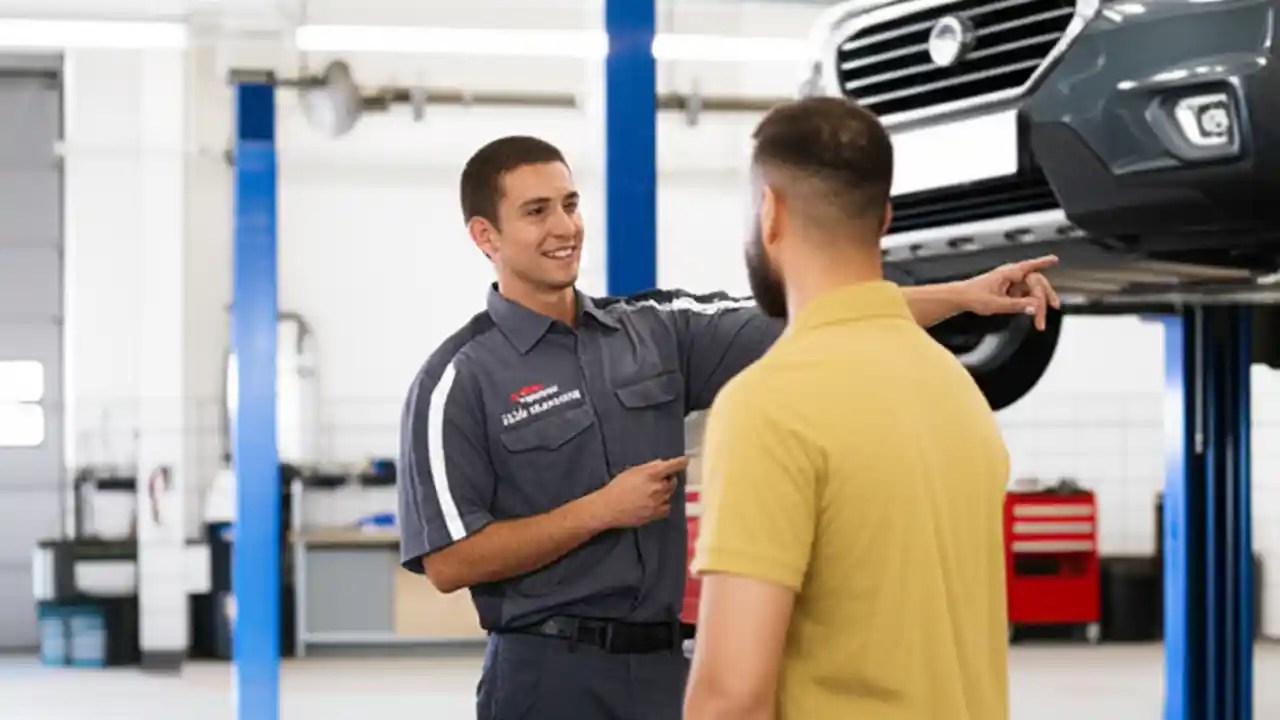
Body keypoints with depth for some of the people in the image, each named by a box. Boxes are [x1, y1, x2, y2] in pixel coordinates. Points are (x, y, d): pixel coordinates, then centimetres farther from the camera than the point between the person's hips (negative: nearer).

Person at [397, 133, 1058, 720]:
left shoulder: (655, 331, 7)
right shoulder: (461, 379, -7)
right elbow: (448, 561, -12)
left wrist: (962, 296, -8)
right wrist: (601, 509, -14)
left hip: (663, 664, 5)